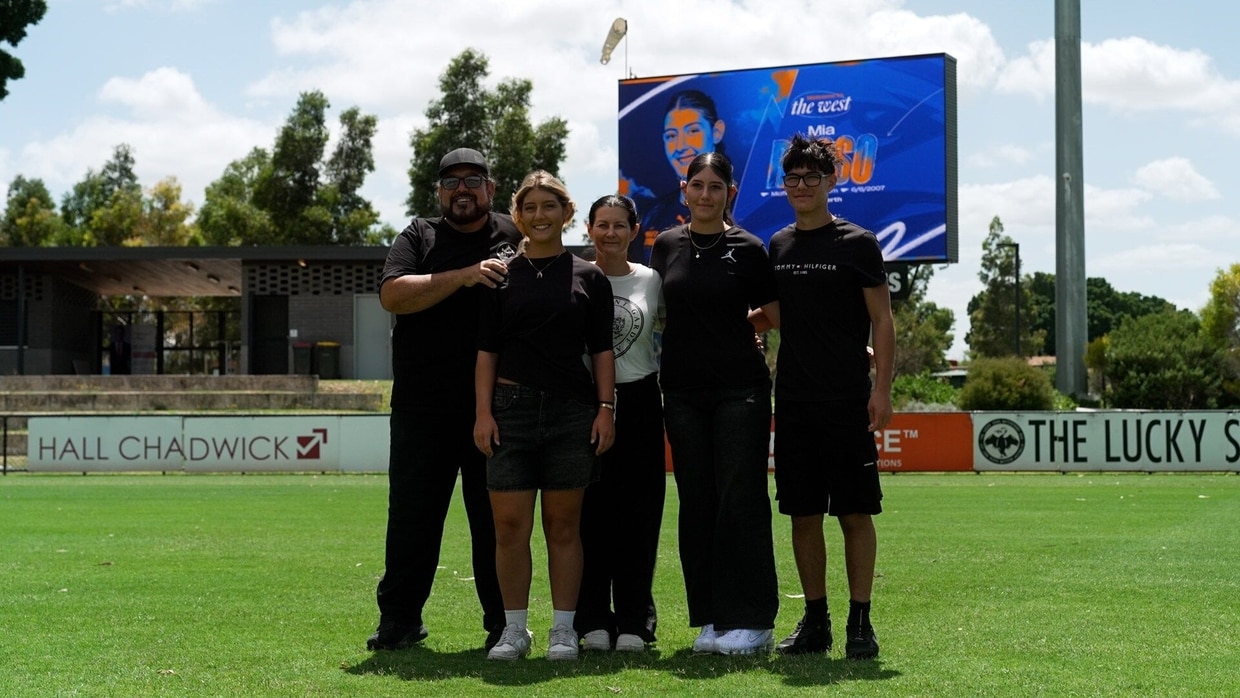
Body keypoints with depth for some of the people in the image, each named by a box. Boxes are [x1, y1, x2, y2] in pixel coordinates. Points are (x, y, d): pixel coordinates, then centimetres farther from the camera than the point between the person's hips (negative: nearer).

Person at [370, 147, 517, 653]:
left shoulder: (516, 238, 9)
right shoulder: (418, 237, 9)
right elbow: (392, 295, -8)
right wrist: (464, 276, -15)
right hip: (422, 408, 0)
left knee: (496, 518, 5)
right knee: (412, 516, 4)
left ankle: (503, 622, 13)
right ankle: (399, 619, 13)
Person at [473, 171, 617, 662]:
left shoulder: (589, 278, 6)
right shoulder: (501, 276, 7)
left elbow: (602, 351, 6)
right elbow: (487, 351, 5)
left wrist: (606, 409, -2)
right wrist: (483, 413, -3)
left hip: (572, 410, 0)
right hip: (512, 408, 0)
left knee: (563, 525, 4)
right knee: (509, 524, -2)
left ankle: (563, 630, 12)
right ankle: (514, 629, 8)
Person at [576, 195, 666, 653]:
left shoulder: (650, 281, 7)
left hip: (639, 404, 1)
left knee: (637, 512, 1)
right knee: (590, 510, 0)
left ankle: (634, 619, 9)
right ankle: (593, 620, 8)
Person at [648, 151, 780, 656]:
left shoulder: (747, 249, -2)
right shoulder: (667, 245, 9)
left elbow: (774, 313, 5)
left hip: (740, 388, -4)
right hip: (683, 390, 4)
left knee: (741, 499, -5)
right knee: (696, 503, 6)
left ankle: (750, 621, 0)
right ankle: (710, 619, 13)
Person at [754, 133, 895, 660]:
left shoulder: (857, 243, -1)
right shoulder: (778, 246, 13)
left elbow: (882, 320, -3)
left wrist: (882, 389, -10)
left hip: (846, 400, -4)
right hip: (793, 400, 5)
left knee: (854, 512, -2)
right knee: (803, 513, 6)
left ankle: (860, 623, 5)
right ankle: (815, 622, 14)